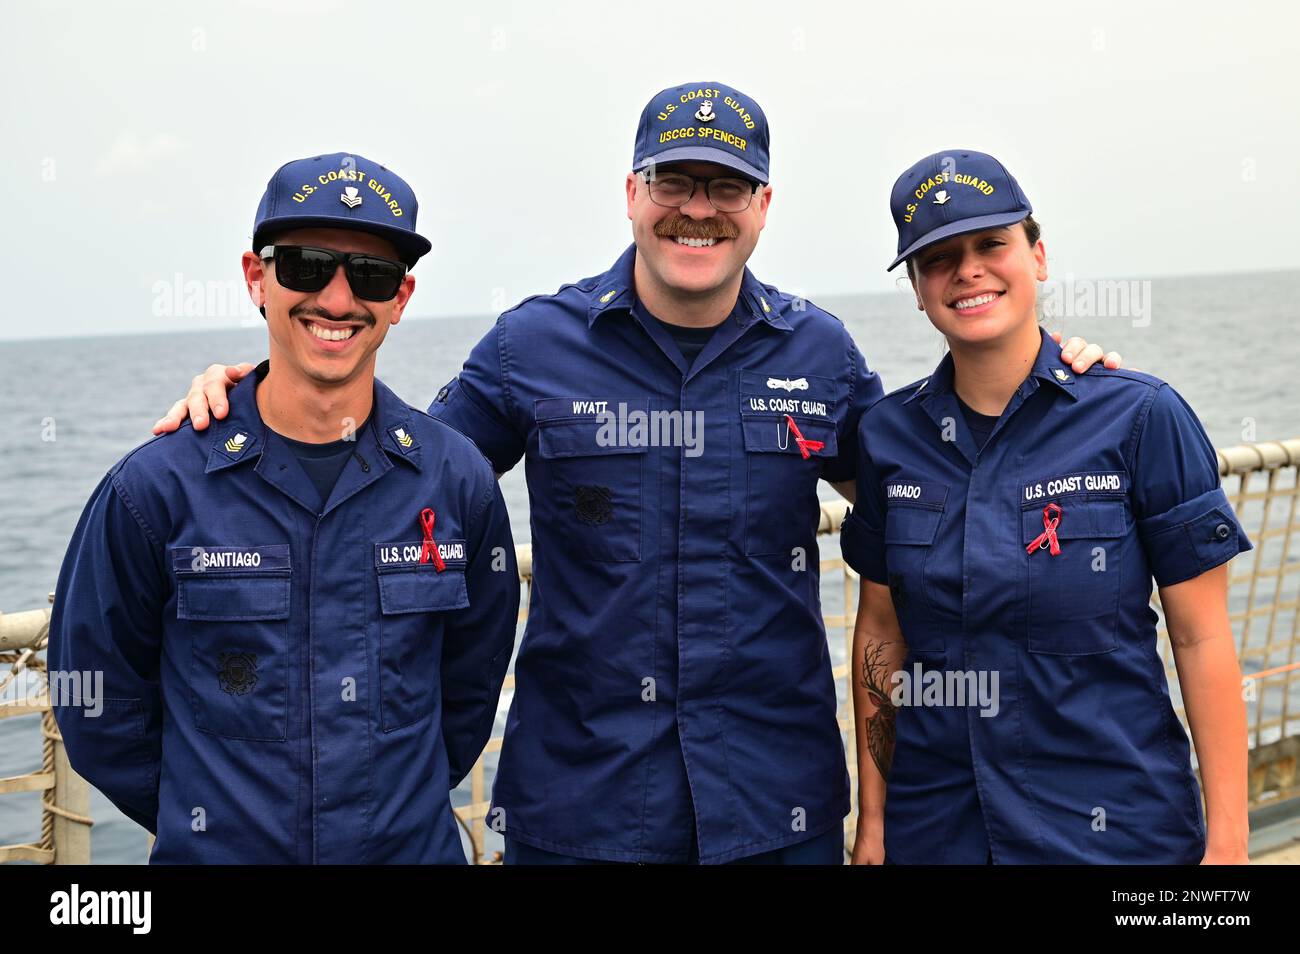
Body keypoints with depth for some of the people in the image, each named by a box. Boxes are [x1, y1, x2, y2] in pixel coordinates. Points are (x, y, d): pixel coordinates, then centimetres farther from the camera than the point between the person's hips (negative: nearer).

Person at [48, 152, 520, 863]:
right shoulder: (155, 487, -12)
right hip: (215, 853, -1)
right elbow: (99, 705, -3)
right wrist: (206, 823, 1)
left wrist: (403, 809, 4)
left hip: (415, 848, 2)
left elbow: (470, 687, 4)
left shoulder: (456, 480, -7)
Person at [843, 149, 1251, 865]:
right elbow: (880, 631, 5)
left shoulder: (1141, 417, -9)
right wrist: (871, 822, 5)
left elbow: (1202, 638, -8)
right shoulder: (886, 435, 0)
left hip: (1117, 828, -2)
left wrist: (1227, 840, -9)